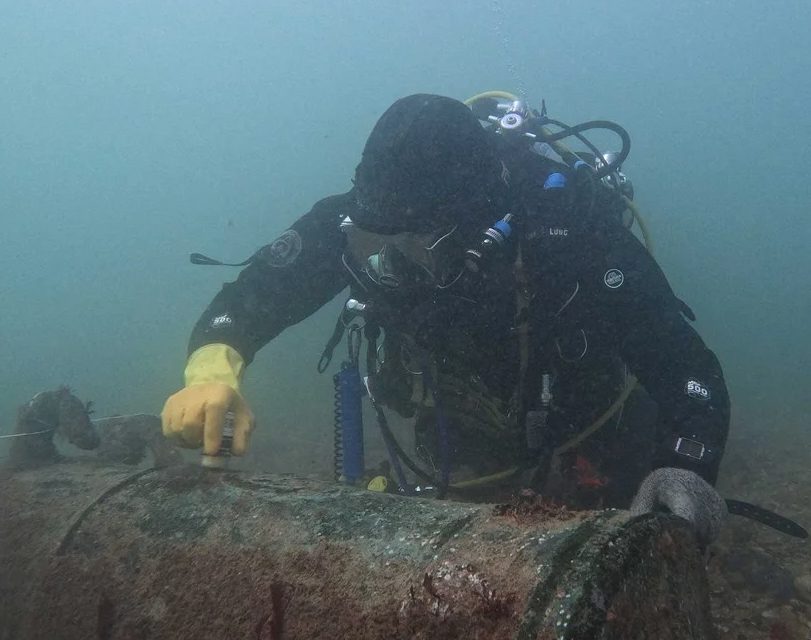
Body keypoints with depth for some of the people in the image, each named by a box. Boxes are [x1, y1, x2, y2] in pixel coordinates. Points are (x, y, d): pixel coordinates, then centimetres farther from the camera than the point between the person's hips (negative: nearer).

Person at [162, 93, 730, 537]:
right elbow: (248, 298, -16)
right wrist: (212, 371, -38)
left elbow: (690, 375, -34)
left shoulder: (572, 229, -36)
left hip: (589, 451, -3)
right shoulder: (362, 220, -27)